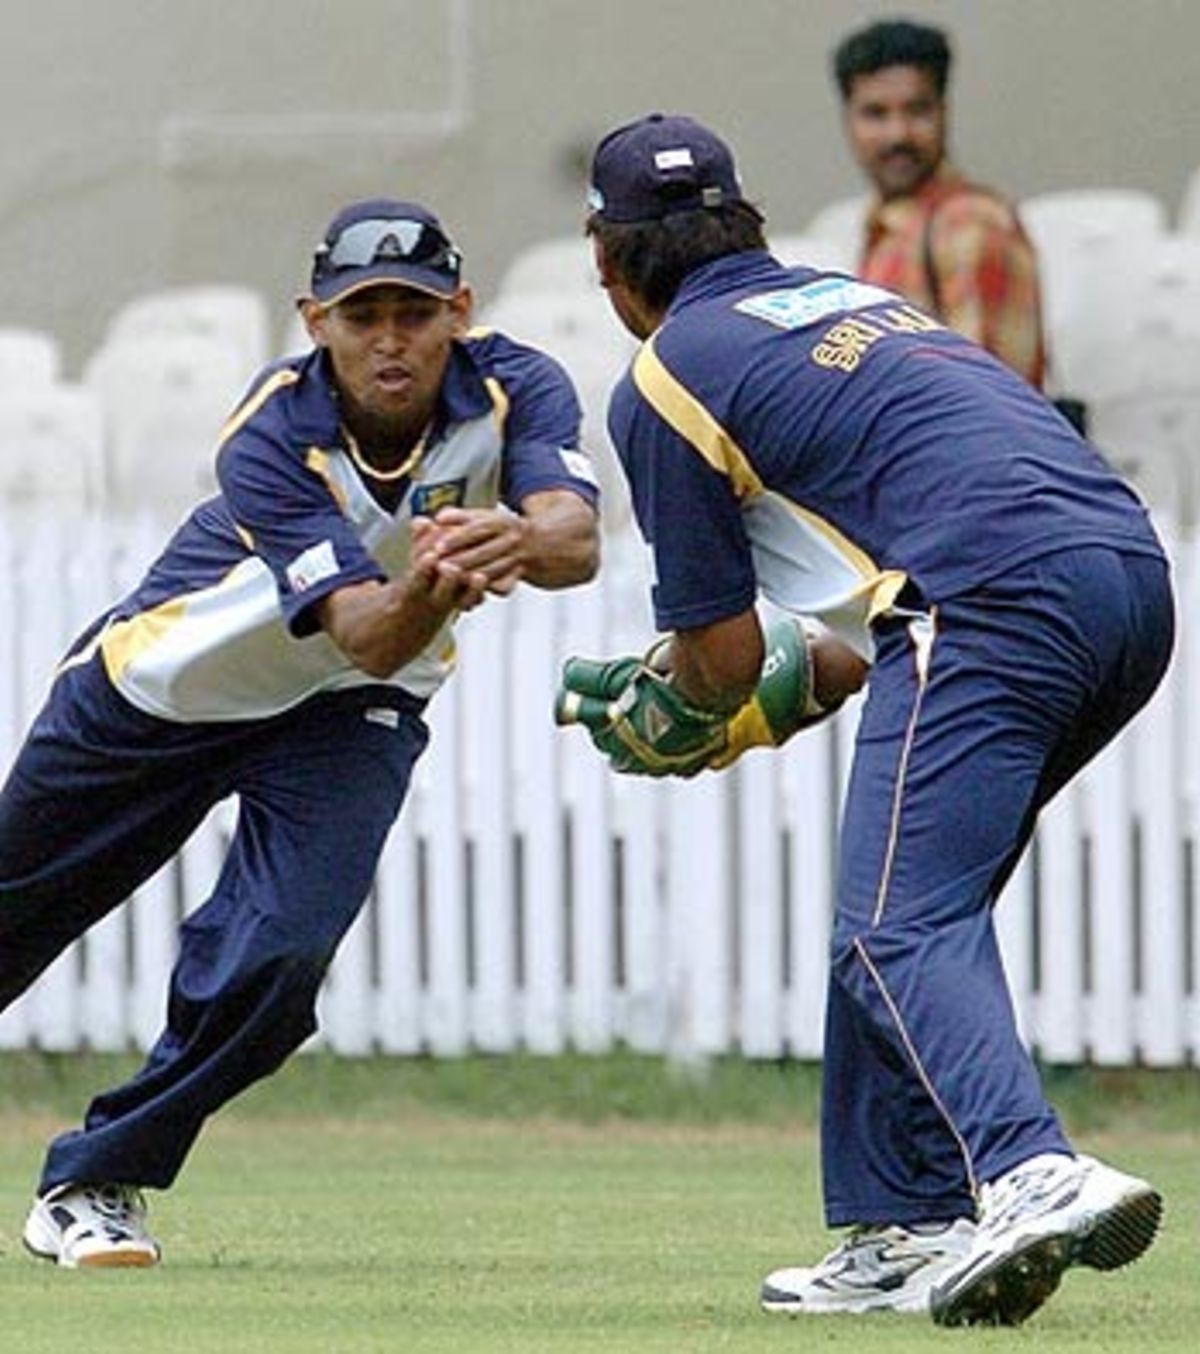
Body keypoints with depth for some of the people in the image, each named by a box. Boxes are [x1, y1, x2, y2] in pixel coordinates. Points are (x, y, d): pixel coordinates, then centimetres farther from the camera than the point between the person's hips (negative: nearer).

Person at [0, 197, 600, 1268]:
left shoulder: (516, 389, -24)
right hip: (159, 688, -1)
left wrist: (516, 543, -65)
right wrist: (426, 590, -64)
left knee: (276, 958, -20)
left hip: (345, 717, 1)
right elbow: (365, 635, -41)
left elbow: (576, 540, -42)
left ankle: (96, 1182, 3)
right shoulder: (274, 437, -32)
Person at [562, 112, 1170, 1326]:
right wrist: (791, 695, 40)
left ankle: (1030, 1173, -39)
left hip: (996, 596, -8)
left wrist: (656, 715, 31)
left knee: (898, 927, -14)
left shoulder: (666, 379, 7)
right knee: (903, 912, 19)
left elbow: (718, 656, 10)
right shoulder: (857, 301, 30)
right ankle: (905, 1233, 14)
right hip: (1137, 577, 8)